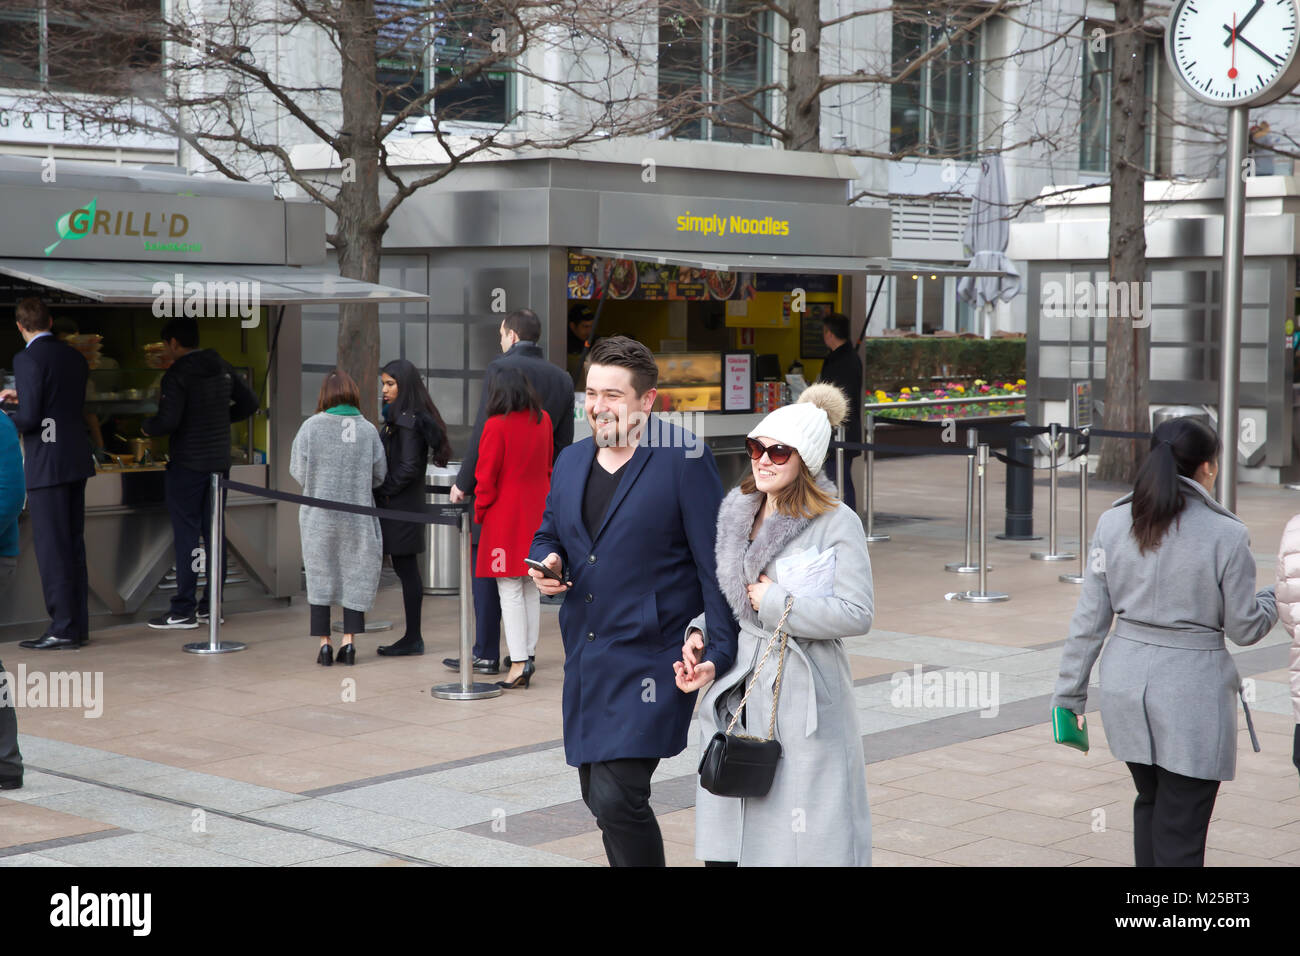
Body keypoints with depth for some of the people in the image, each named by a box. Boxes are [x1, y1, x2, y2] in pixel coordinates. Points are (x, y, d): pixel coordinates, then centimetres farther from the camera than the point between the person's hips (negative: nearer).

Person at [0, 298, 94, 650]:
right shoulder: (75, 358, 11)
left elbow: (29, 417, -19)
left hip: (46, 464, -8)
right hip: (76, 460, 8)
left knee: (51, 547, -3)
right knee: (73, 545, 11)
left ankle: (63, 627, -3)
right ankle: (78, 625, 14)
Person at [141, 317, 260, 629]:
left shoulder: (177, 375, -13)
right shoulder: (223, 368, 8)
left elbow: (168, 421, -21)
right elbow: (250, 403, 11)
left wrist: (146, 427, -1)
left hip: (187, 465, -7)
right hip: (219, 461, 7)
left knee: (186, 536, -4)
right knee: (214, 534, 10)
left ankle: (183, 611, -3)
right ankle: (211, 606, 14)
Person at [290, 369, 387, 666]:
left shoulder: (312, 426, -9)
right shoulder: (368, 430, -5)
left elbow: (298, 471, -4)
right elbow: (379, 476, 2)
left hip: (319, 516, -1)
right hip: (357, 517, 1)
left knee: (320, 576, 9)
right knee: (355, 575, 11)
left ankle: (324, 643, 8)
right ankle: (349, 640, 8)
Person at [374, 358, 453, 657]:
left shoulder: (408, 421, -15)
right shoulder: (397, 417, 14)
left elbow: (408, 468, -20)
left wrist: (382, 489, -11)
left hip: (401, 507, -9)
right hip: (397, 507, 9)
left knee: (406, 570, -4)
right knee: (405, 569, 11)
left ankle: (413, 638, 1)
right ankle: (412, 637, 15)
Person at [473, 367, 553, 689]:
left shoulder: (496, 425, -14)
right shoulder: (543, 421, 5)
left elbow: (486, 476, -11)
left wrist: (479, 513, 1)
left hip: (506, 516, -6)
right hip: (537, 512, 6)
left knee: (510, 591, -5)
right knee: (530, 590, 13)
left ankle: (519, 663, -10)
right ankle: (528, 655, 17)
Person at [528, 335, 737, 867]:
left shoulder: (685, 460, -9)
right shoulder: (571, 461, 12)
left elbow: (715, 562, -10)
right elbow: (547, 534, 25)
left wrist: (718, 652, -17)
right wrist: (546, 563, 1)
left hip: (652, 658, -7)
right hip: (585, 658, 7)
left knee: (616, 797, -16)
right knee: (599, 798, 13)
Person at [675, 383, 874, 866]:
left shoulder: (837, 523, -7)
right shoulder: (736, 514, 11)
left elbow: (857, 614, -15)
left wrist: (776, 605, -11)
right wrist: (699, 634, 5)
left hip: (804, 696, -6)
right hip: (739, 691, 6)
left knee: (804, 842, -2)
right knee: (723, 843, 7)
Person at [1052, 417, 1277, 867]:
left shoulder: (1112, 524, -1)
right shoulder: (1226, 535, -11)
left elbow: (1090, 618, 0)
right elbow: (1244, 627, -3)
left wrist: (1069, 693, 8)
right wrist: (1273, 598, 18)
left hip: (1126, 685, 5)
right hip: (1193, 692, -4)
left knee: (1150, 802, 25)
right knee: (1180, 832, 2)